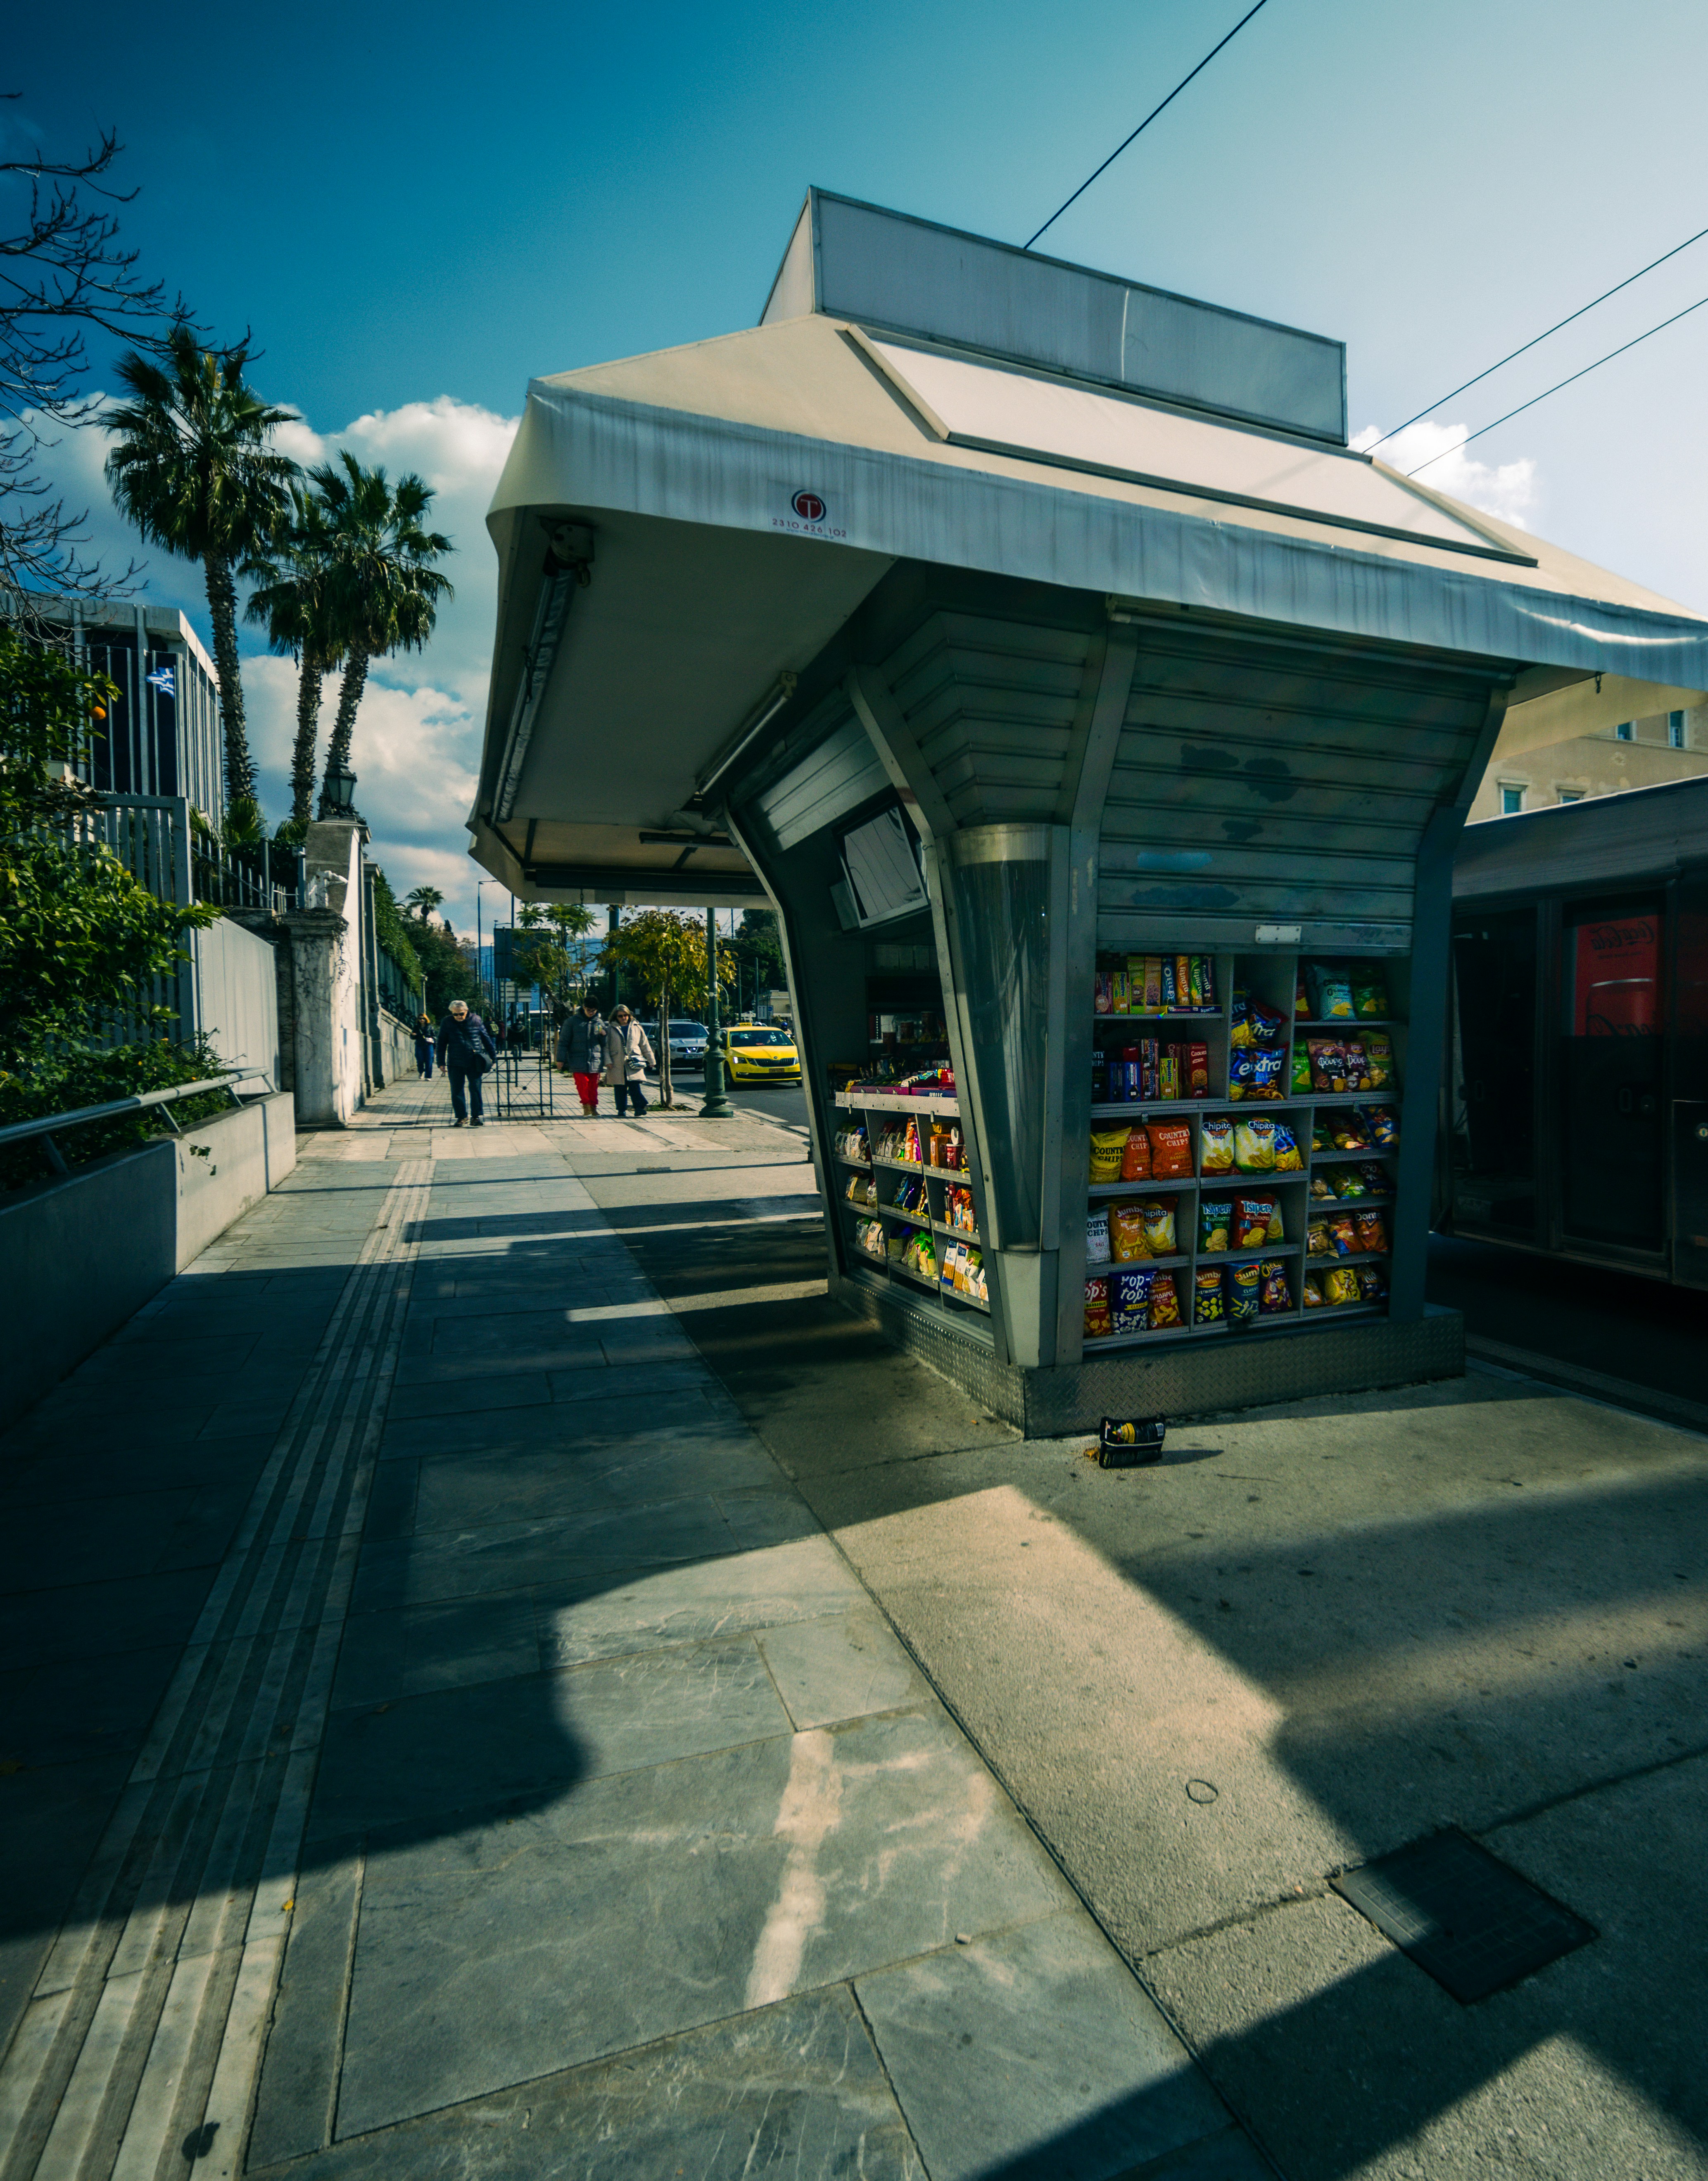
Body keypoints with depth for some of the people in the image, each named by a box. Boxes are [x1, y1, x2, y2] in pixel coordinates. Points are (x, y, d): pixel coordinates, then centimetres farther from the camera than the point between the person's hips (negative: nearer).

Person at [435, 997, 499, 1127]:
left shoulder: (476, 1020, 2)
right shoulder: (447, 1022, 2)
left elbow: (486, 1038, 11)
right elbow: (442, 1043, 7)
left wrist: (493, 1055, 12)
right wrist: (441, 1062, 4)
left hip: (474, 1063, -1)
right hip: (455, 1064, 1)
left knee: (475, 1089, -2)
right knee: (457, 1091, 4)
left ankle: (477, 1116, 6)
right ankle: (461, 1117, 14)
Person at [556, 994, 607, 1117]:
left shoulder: (600, 1022, 10)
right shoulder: (573, 1021, 1)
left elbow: (605, 1044, 15)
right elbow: (563, 1041, 4)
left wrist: (603, 1035, -7)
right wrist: (561, 1059, 0)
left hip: (595, 1061, 2)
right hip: (578, 1062, -2)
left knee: (593, 1086, 6)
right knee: (582, 1084, -9)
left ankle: (593, 1107, 16)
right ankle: (586, 1105, 2)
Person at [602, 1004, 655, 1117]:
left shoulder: (637, 1028, 13)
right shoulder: (611, 1030, 9)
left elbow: (645, 1046, 16)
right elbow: (606, 1047, 6)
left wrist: (652, 1061, 15)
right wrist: (608, 1061, -6)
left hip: (634, 1064, 0)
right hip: (617, 1065, 0)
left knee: (635, 1086, -12)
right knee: (620, 1089, 3)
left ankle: (639, 1108, -11)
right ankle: (622, 1110, 12)